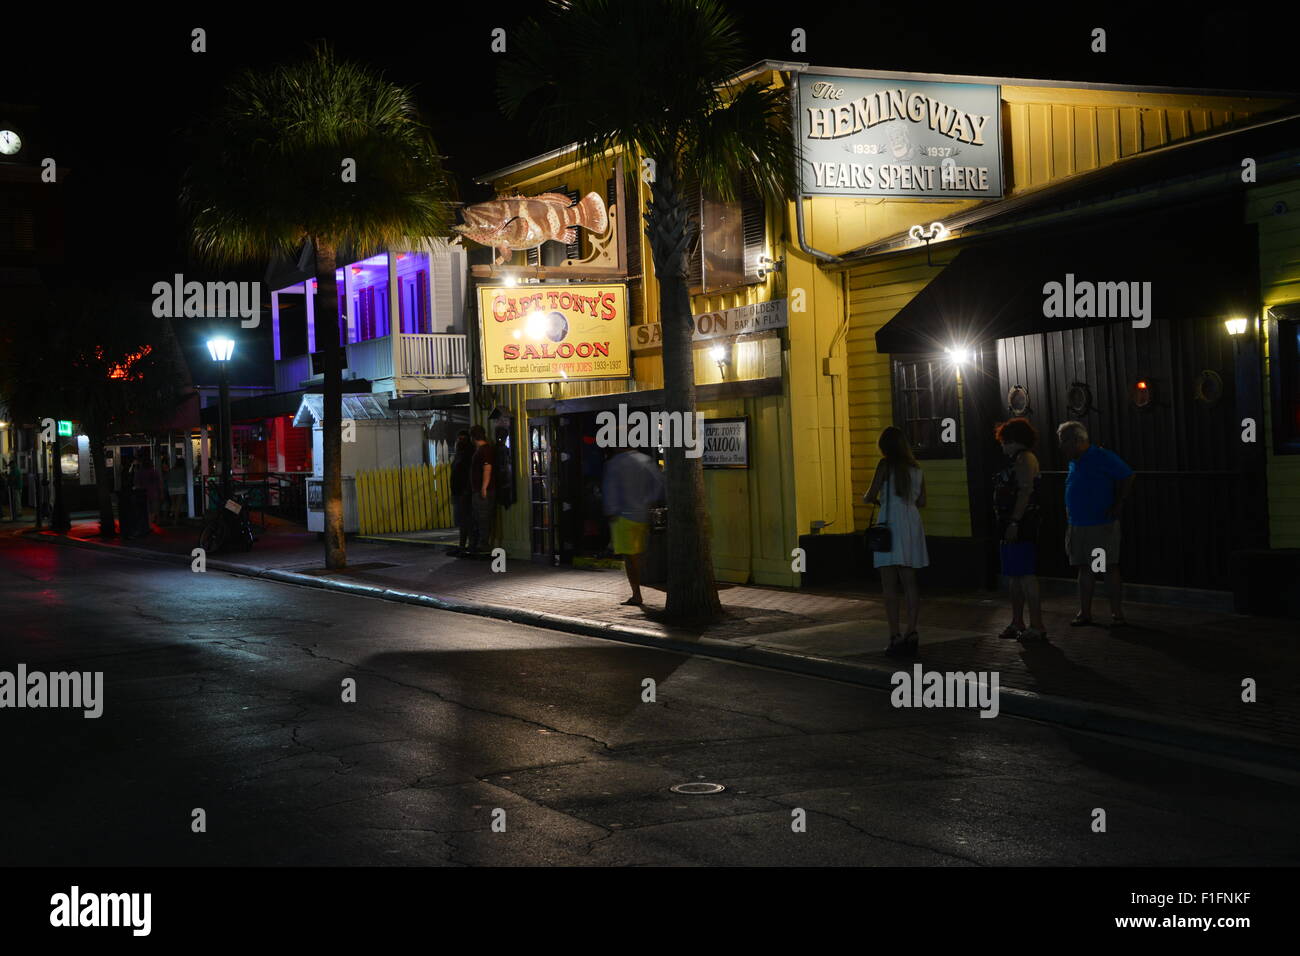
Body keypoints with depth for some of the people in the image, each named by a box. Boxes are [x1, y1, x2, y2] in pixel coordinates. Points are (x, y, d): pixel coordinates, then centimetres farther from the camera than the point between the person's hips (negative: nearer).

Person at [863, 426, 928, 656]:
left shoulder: (885, 464, -6)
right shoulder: (916, 468, 11)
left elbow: (871, 496, -8)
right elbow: (921, 501, 15)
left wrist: (867, 498, 14)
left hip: (891, 525, -6)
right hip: (913, 525, 6)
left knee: (890, 586, -4)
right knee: (909, 584, 11)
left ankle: (896, 636, -9)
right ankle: (911, 633, 9)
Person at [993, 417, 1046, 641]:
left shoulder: (1025, 459, -11)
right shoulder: (1017, 460, 20)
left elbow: (1025, 492, -21)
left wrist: (1014, 523, -25)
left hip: (1020, 525, -11)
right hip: (1010, 525, 11)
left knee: (1025, 576, -11)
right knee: (1014, 577, 14)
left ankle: (1037, 626, -10)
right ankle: (1017, 623, 21)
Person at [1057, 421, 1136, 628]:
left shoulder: (1102, 457, -11)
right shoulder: (1074, 463, 13)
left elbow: (1128, 477, -11)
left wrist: (1118, 504, -12)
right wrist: (1070, 512, 17)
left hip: (1102, 525, -7)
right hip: (1077, 526, 7)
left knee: (1110, 568, -2)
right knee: (1084, 569, 9)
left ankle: (1116, 613, 3)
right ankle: (1084, 613, 13)